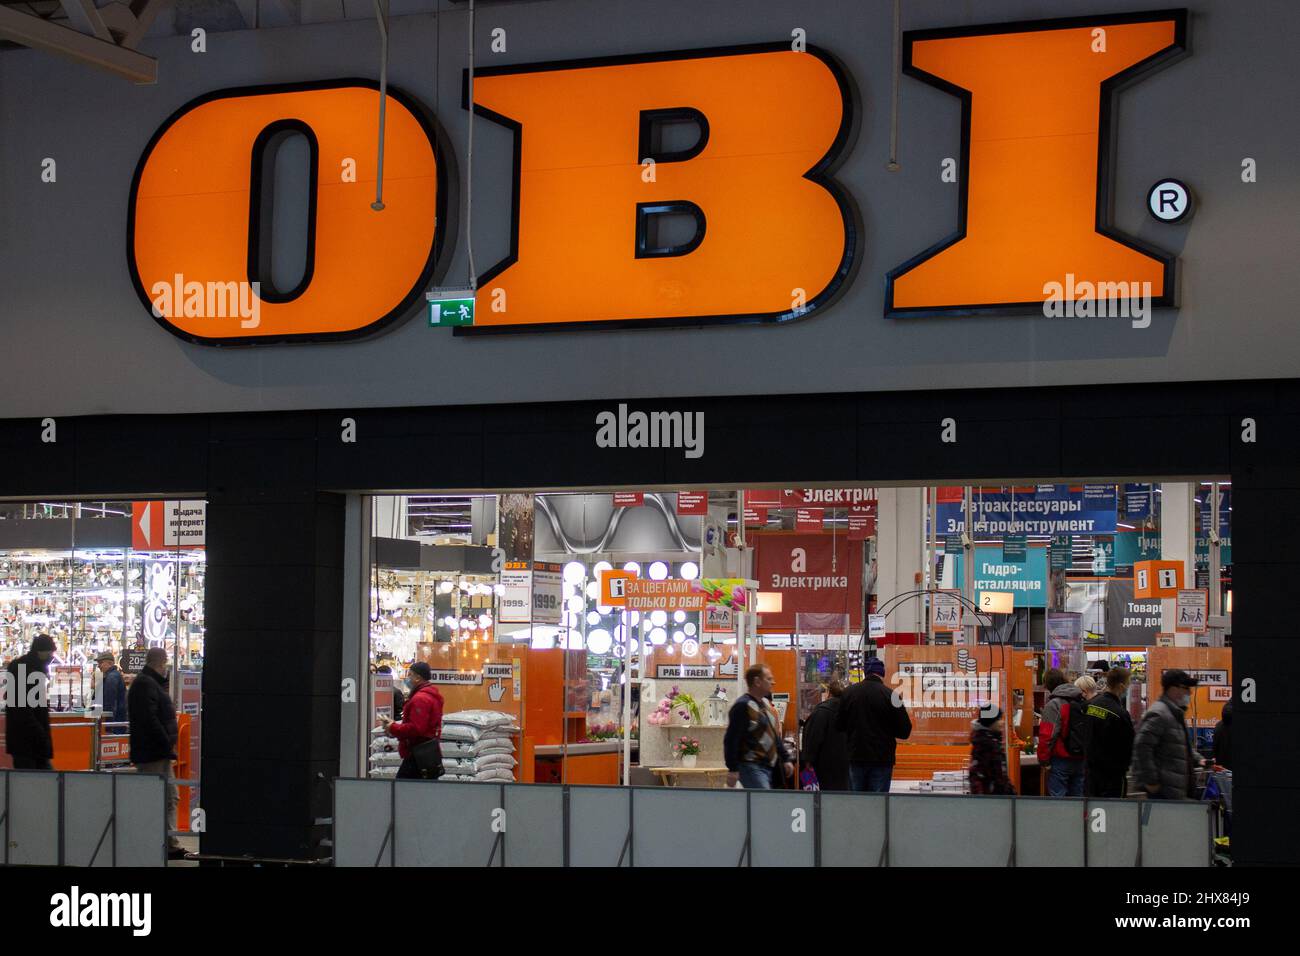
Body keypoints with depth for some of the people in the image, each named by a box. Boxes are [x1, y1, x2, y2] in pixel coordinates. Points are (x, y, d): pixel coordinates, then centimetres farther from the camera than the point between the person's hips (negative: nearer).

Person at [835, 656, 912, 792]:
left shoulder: (849, 693, -2)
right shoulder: (889, 695, -13)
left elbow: (839, 725, 7)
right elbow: (905, 732, -9)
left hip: (856, 757, 3)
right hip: (882, 759, -3)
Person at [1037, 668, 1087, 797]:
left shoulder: (1054, 704, -14)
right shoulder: (1082, 702, 9)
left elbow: (1047, 735, -18)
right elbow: (1087, 731, 13)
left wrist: (1043, 760, -12)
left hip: (1061, 760, -7)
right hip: (1080, 760, 7)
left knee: (1057, 796, -2)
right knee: (1076, 796, 13)